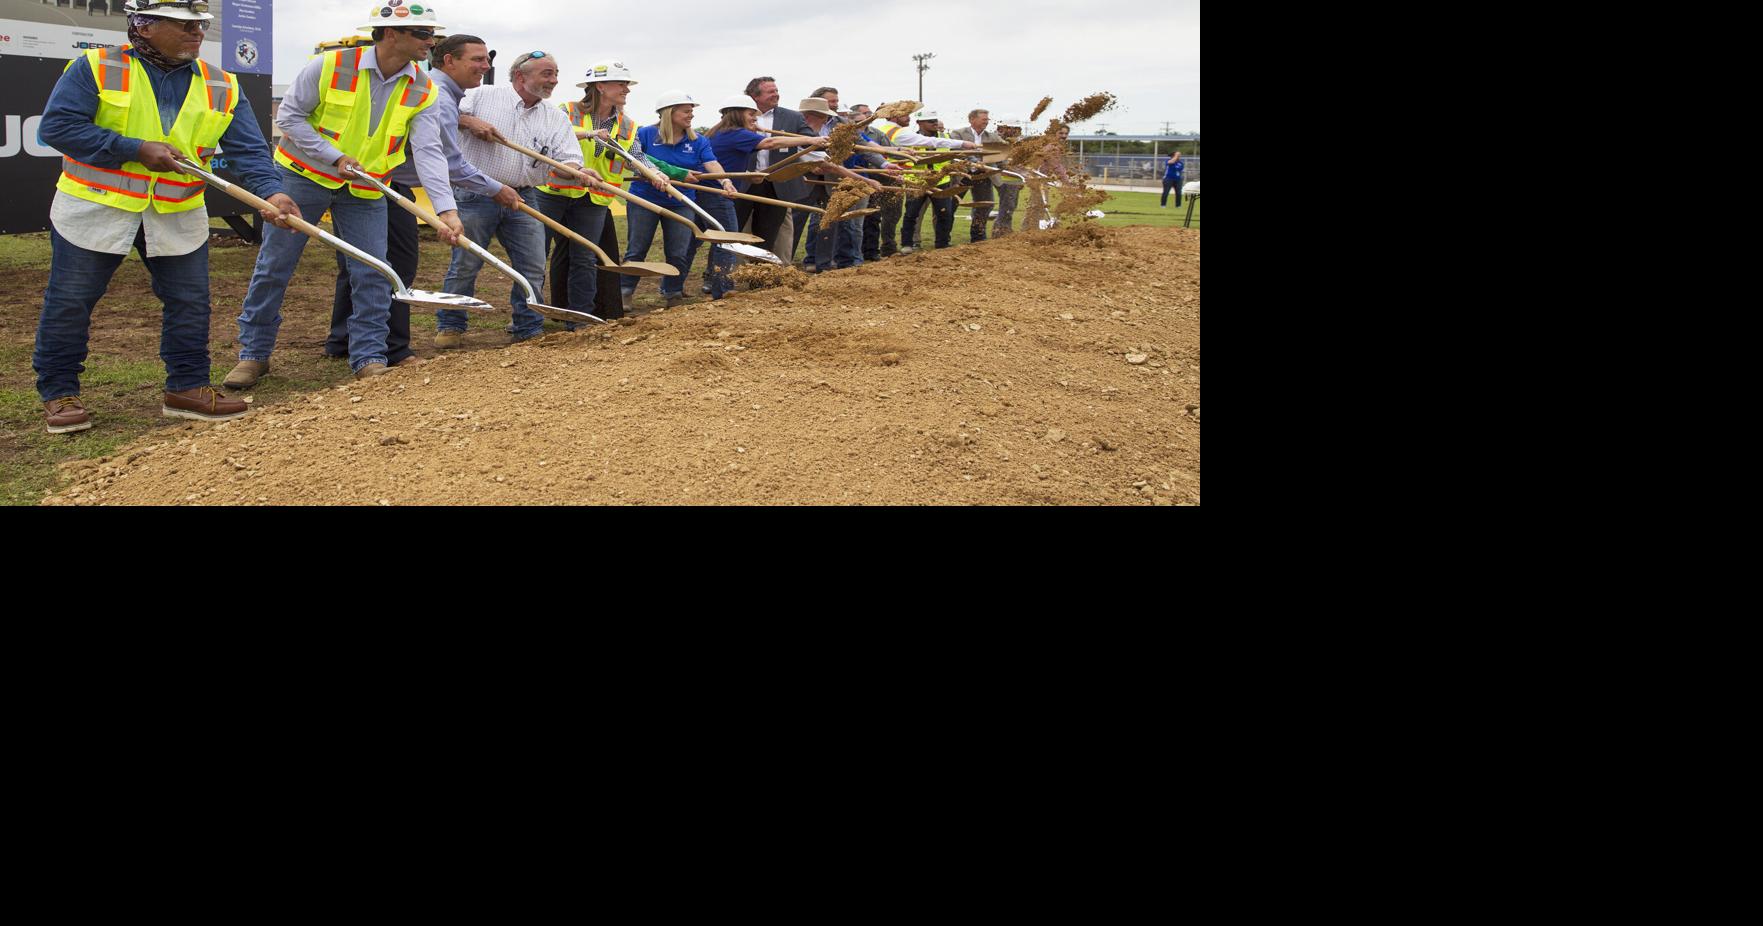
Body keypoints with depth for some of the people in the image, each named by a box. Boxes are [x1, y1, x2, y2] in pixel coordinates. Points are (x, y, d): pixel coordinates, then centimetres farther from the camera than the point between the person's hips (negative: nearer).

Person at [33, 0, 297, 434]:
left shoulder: (222, 88, 1)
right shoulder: (97, 68, -10)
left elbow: (248, 149, -6)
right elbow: (57, 124, -15)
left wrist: (271, 190, -27)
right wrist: (136, 150, -21)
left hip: (178, 215, 3)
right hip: (95, 208, -3)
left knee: (190, 302, 6)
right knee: (69, 303, 5)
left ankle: (187, 387, 21)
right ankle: (58, 392, 18)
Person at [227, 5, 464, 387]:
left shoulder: (423, 92, -9)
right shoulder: (330, 65, -18)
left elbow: (429, 151, -18)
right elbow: (289, 115, -11)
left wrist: (445, 209, -32)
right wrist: (335, 157, -22)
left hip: (365, 191, 3)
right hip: (303, 175, -3)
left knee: (373, 274, -2)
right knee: (273, 267, 3)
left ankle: (369, 358, 8)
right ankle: (253, 353, 15)